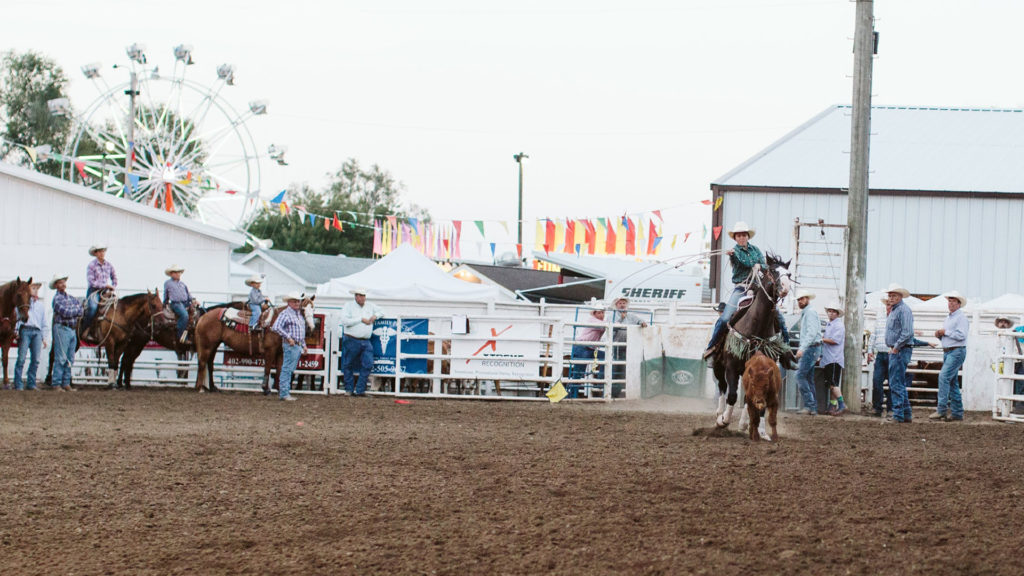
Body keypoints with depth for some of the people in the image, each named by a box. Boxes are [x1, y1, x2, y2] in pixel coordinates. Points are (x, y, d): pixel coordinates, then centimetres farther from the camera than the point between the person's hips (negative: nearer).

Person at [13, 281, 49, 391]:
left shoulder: (41, 305, 19)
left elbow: (45, 323, 21)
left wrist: (44, 337, 14)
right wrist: (16, 331, -7)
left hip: (37, 332, 4)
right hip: (25, 330, -4)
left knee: (35, 359, -1)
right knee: (21, 358, -9)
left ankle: (31, 383, 4)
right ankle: (18, 384, -8)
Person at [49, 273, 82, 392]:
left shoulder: (71, 298, 17)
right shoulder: (57, 298, -5)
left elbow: (80, 311, 9)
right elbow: (65, 312, -15)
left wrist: (72, 312, -8)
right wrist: (76, 311, -1)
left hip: (72, 329, 7)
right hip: (62, 328, -7)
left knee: (70, 359, 7)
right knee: (60, 358, -9)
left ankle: (66, 383, 11)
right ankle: (56, 383, -7)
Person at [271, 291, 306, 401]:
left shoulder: (299, 314, 19)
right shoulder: (285, 313, -9)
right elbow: (276, 327, -21)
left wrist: (304, 345, 22)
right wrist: (288, 337, -21)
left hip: (298, 346, 9)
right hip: (290, 346, -9)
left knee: (291, 370, 13)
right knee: (287, 369, -8)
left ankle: (283, 392, 19)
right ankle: (284, 393, -7)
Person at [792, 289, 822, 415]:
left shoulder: (810, 312, -10)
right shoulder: (805, 313, 22)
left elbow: (812, 332, -21)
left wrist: (802, 348, -27)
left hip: (811, 348, -10)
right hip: (809, 349, 10)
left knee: (801, 375, -15)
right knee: (808, 379, 8)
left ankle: (809, 404, -18)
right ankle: (813, 408, 7)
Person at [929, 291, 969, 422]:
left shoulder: (961, 317, -8)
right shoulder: (948, 318, 20)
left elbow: (961, 335, -20)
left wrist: (945, 332, -14)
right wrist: (939, 335, 6)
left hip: (957, 351, -10)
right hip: (947, 351, 10)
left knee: (944, 376, -20)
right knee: (951, 382, 9)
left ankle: (941, 409, -22)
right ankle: (957, 413, 13)